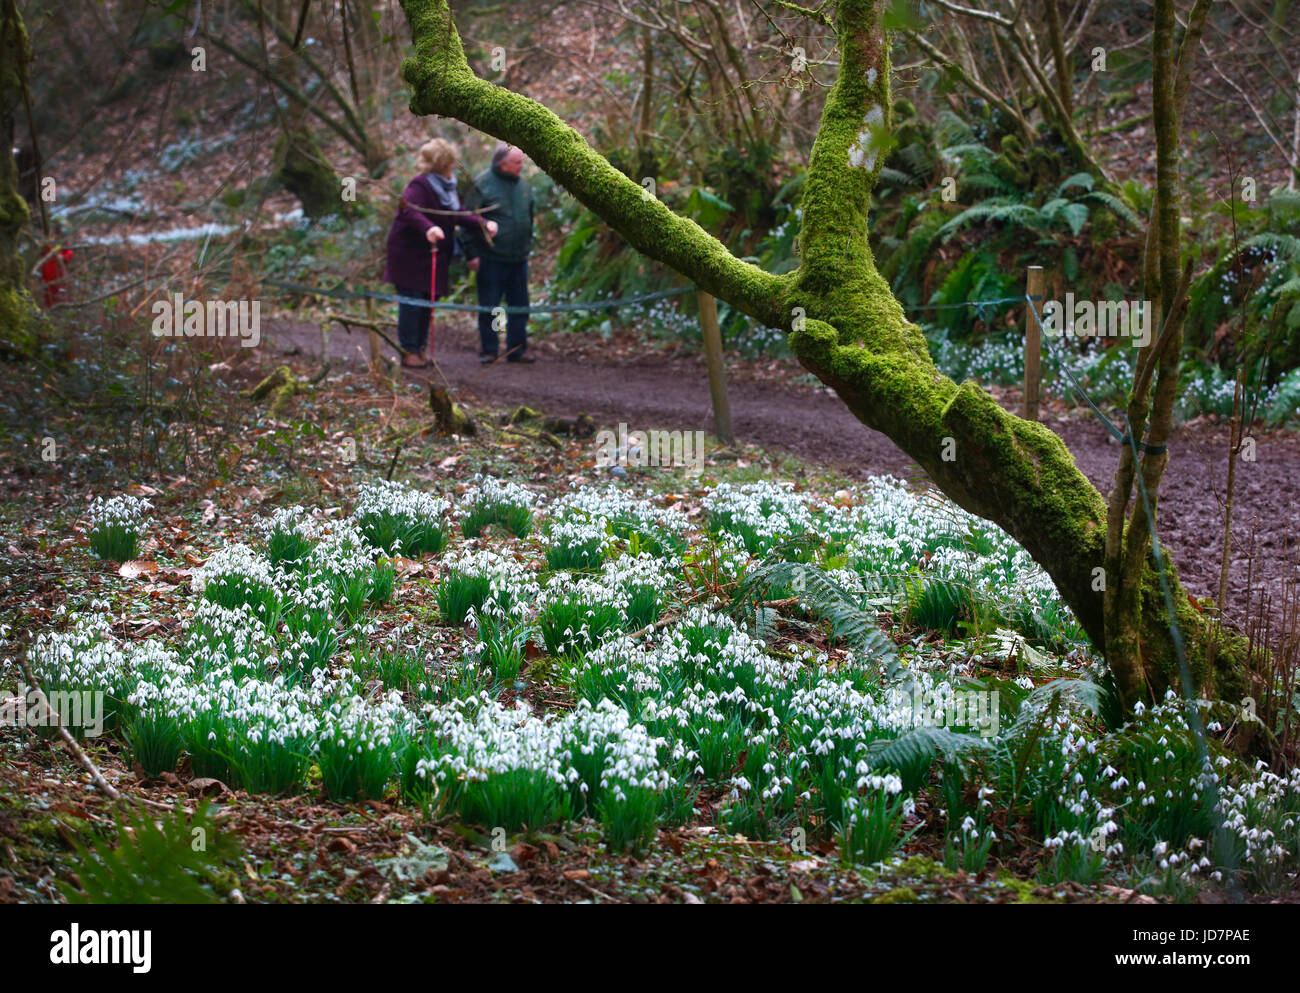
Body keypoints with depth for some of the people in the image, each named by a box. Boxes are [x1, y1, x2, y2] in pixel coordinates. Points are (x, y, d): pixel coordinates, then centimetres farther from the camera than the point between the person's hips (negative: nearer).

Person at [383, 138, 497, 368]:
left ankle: (421, 348, 21)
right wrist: (428, 228, -53)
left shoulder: (448, 187, 12)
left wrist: (484, 224, 0)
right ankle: (409, 352, -1)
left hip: (432, 256, 9)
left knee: (427, 300, 11)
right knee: (412, 301, -6)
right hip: (410, 254, -9)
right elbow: (409, 209, -35)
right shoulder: (420, 186, -18)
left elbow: (459, 216, 15)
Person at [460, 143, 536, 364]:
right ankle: (488, 351, 10)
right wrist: (472, 254, -11)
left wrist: (527, 246, 19)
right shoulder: (481, 184, -8)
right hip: (491, 260, -6)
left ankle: (517, 349, 15)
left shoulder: (522, 186, 10)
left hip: (518, 260, 6)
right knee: (489, 307, 1)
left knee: (520, 306, 7)